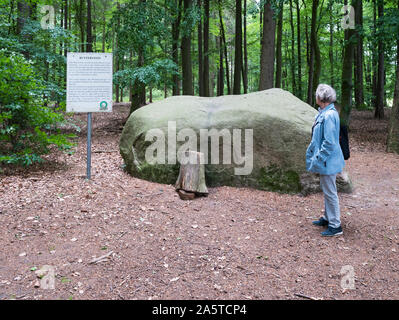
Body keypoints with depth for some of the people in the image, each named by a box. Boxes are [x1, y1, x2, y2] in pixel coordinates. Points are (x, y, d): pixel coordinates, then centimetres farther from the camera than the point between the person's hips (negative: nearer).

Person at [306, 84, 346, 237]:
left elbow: (329, 143, -24)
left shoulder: (329, 115, -23)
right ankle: (328, 218, 35)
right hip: (325, 161, 10)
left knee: (330, 192, -1)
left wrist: (318, 160, -20)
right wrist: (312, 152, 20)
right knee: (326, 190, 21)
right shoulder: (323, 113, 9)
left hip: (328, 161, -10)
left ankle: (335, 226, 9)